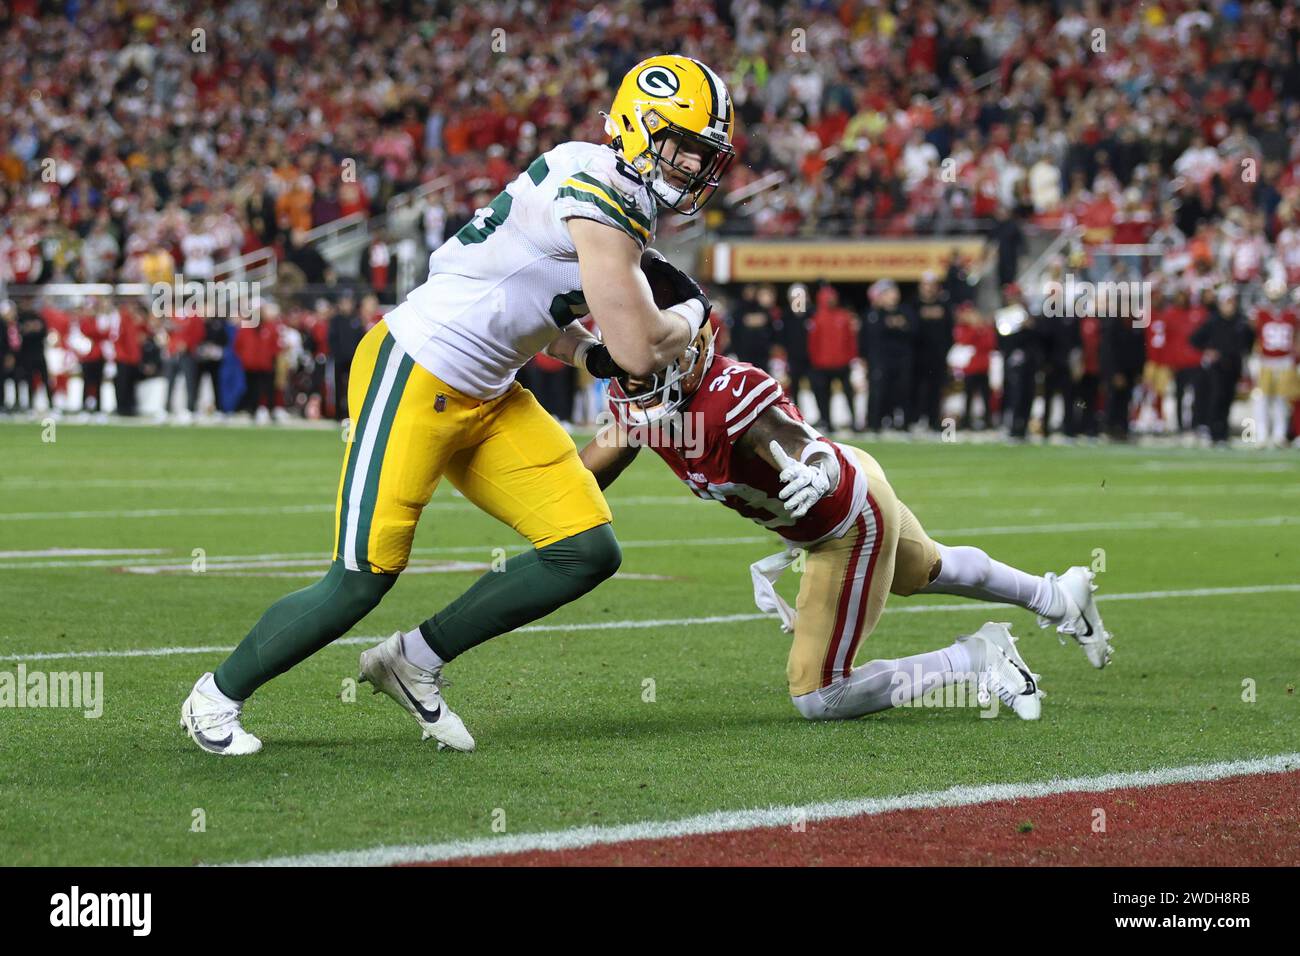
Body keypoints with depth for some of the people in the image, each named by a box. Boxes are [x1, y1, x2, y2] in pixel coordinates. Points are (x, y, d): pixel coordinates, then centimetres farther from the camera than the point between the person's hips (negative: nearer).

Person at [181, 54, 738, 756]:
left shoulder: (621, 200, 11)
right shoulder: (602, 188, -20)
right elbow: (641, 351, -19)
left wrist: (587, 352, 6)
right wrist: (691, 310, 1)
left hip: (487, 399, 10)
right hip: (415, 376, -10)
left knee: (588, 552, 0)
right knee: (363, 578, -6)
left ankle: (416, 663, 13)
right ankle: (217, 696, 16)